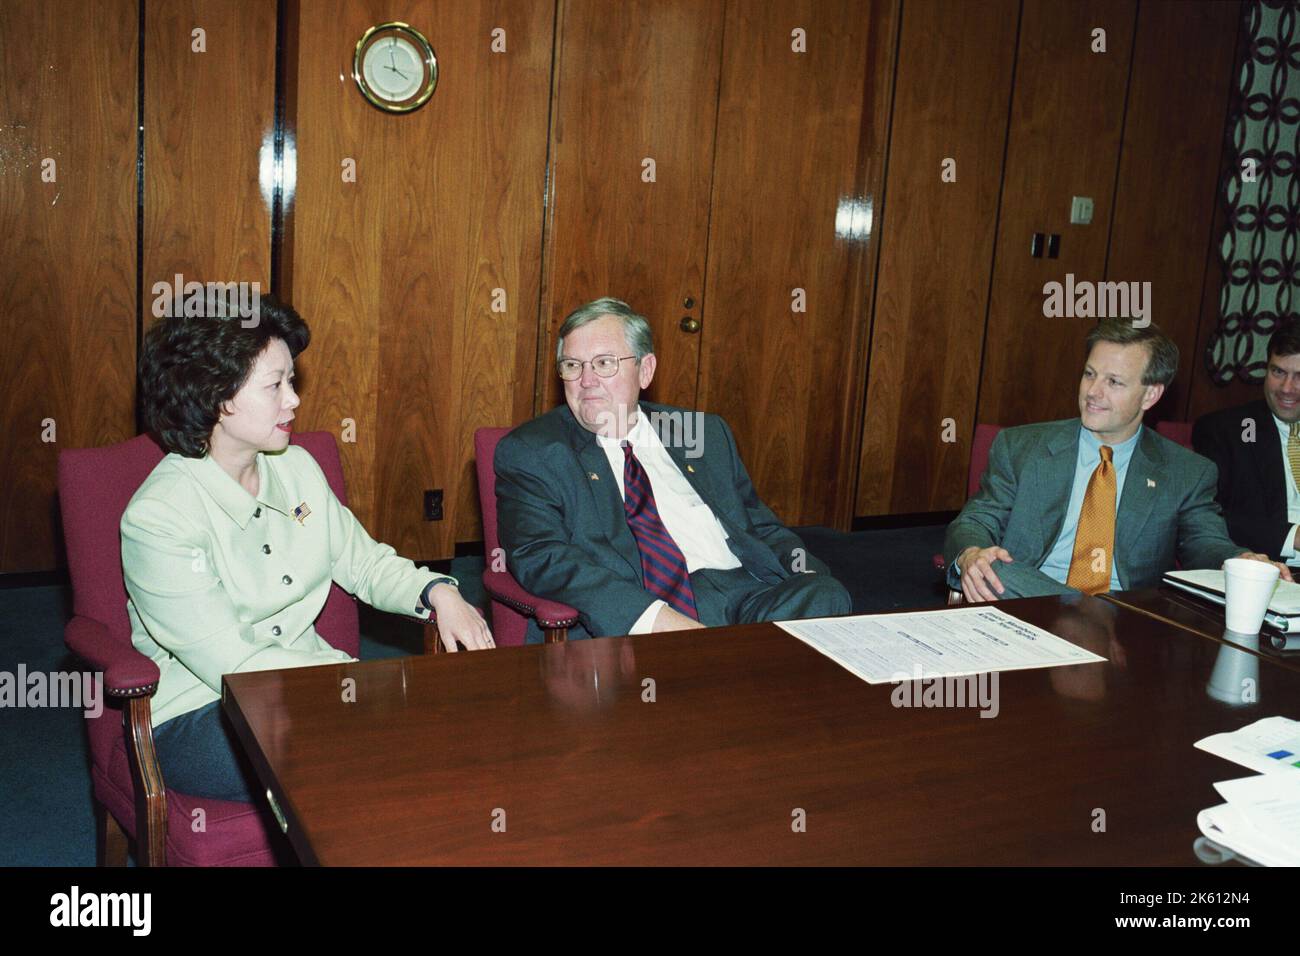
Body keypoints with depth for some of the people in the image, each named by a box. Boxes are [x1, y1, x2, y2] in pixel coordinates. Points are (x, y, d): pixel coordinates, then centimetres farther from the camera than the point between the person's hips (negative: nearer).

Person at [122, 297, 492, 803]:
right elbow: (233, 666, -21)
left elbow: (365, 561, 14)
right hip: (199, 715, -6)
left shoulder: (296, 468, 4)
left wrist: (437, 592, -8)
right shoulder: (156, 519, -18)